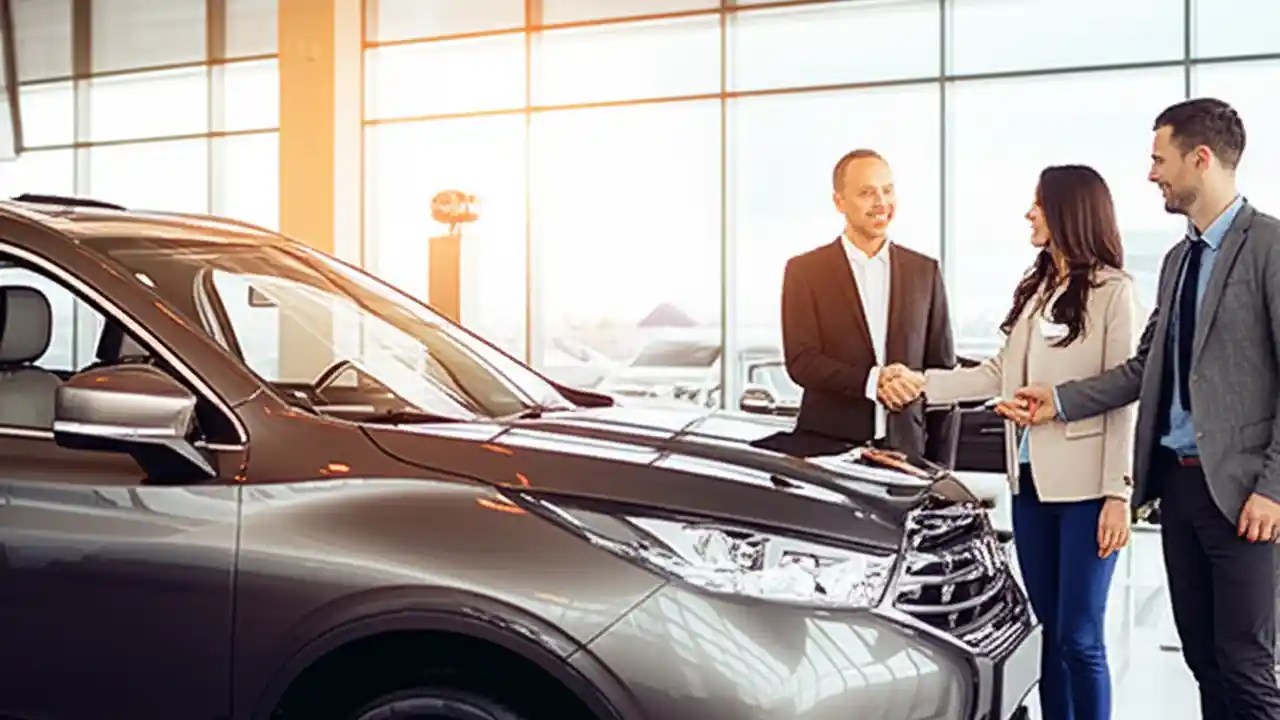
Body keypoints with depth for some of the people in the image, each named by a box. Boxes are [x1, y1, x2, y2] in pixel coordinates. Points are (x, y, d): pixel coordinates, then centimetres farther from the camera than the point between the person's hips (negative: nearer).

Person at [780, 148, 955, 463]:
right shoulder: (804, 271, 2)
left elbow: (942, 369, 11)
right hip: (827, 447, -2)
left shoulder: (924, 271, 10)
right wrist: (870, 381, -20)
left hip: (906, 448, 2)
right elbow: (801, 361, -6)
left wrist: (939, 466, 6)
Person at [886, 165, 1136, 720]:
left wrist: (1118, 493, -13)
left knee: (1079, 637, -3)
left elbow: (1121, 398, -9)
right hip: (1031, 480, 6)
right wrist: (924, 383, 7)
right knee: (1050, 632, 10)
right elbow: (1000, 375, 15)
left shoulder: (1112, 291, -5)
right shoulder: (1035, 288, 16)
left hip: (1085, 486, -6)